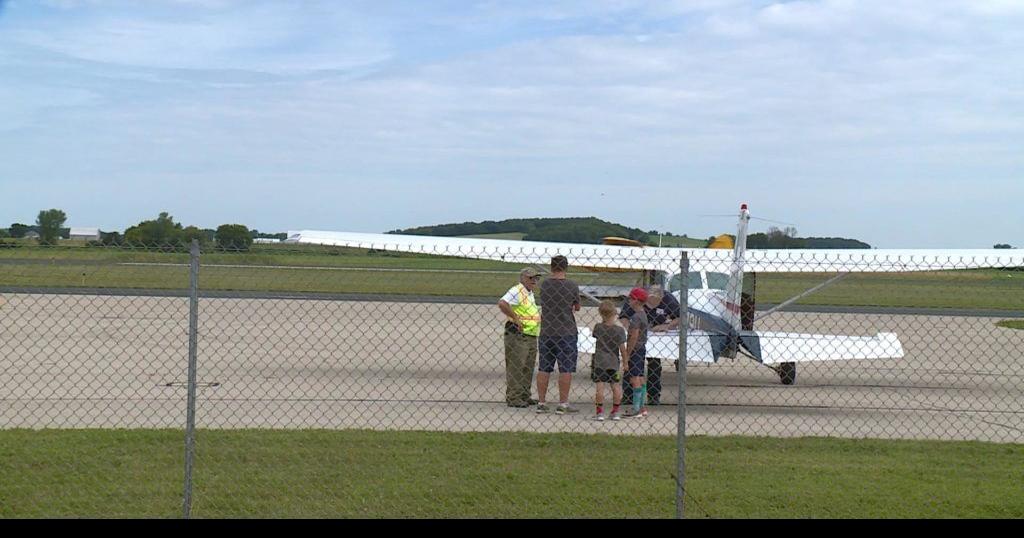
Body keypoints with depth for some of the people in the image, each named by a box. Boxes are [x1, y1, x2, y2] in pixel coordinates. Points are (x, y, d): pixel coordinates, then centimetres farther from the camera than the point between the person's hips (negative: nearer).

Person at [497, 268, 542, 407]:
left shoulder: (530, 293, 20)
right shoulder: (517, 291, -11)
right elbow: (502, 304, -27)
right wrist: (516, 318, -23)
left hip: (531, 337, 10)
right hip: (517, 335, -10)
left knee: (527, 368, 13)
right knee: (516, 367, -8)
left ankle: (524, 395, 21)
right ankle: (513, 398, -7)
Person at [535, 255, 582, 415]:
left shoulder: (544, 284, 0)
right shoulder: (572, 286, -8)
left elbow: (544, 304, 9)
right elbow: (577, 307, 5)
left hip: (546, 331, 4)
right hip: (566, 332, -4)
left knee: (543, 369, 9)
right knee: (565, 369, 1)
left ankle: (541, 403, 12)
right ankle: (562, 404, 0)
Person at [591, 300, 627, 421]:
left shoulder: (598, 327, -8)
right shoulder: (620, 330, -7)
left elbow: (594, 334, 16)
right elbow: (622, 348, -4)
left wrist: (603, 322, 9)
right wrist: (625, 363, 6)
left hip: (599, 361, -1)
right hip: (614, 362, 1)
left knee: (600, 386, -1)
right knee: (616, 386, 10)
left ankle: (600, 412, -2)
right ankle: (615, 412, 14)